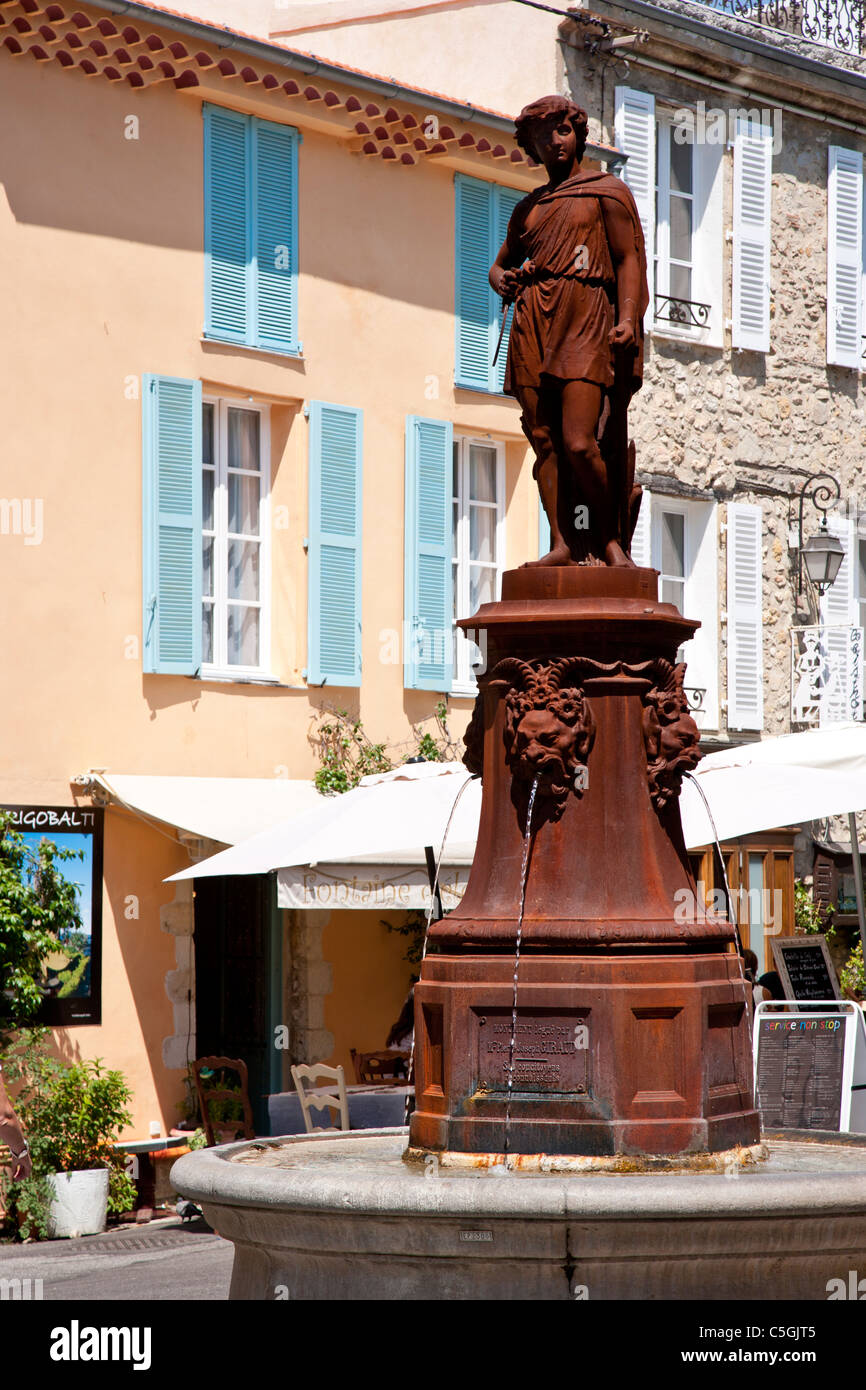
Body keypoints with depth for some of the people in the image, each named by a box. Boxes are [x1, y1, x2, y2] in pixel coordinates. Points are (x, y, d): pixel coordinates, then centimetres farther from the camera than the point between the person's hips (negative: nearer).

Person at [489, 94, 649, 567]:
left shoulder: (606, 191, 9)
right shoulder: (528, 208, 24)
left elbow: (628, 260, 1)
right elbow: (500, 264, 34)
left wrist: (628, 320, -14)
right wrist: (501, 280, 9)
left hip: (586, 319, -5)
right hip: (532, 322, 5)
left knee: (579, 442, -16)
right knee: (544, 441, -4)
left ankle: (612, 539, -1)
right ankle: (562, 543, -3)